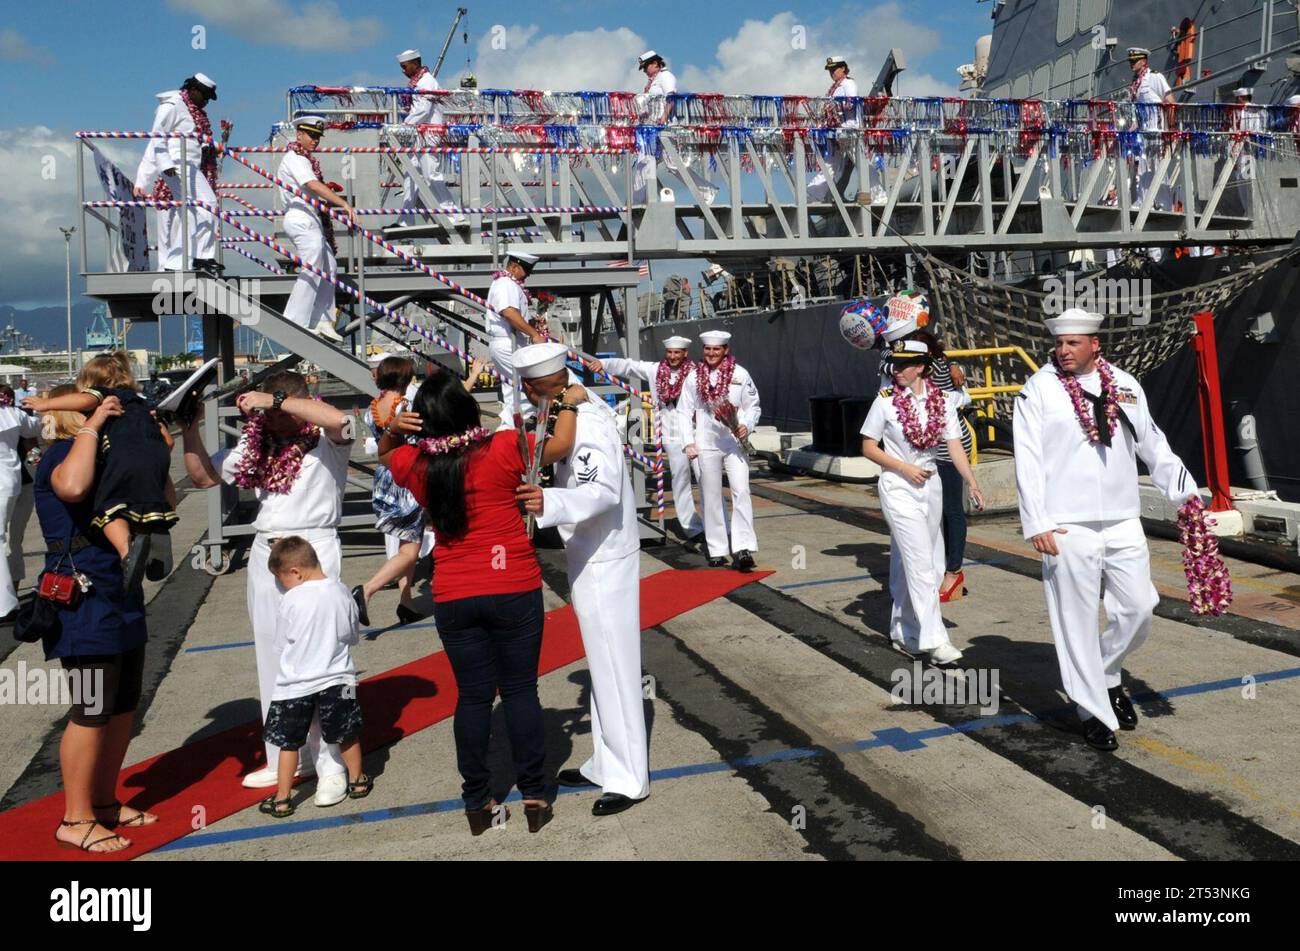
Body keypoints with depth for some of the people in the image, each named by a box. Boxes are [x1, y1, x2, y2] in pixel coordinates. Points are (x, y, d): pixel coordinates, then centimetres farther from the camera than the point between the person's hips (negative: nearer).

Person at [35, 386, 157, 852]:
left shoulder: (107, 453, 15)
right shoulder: (61, 453, -10)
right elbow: (72, 486, -35)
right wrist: (91, 427, -23)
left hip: (121, 597, 9)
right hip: (84, 601, -9)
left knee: (123, 706, 14)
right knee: (93, 710, -3)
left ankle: (105, 801, 27)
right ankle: (75, 820, 10)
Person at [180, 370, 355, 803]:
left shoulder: (326, 439, -4)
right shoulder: (258, 444, 13)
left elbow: (339, 419, -29)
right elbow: (203, 477, 20)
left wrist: (273, 400, -23)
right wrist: (190, 432, 5)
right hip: (265, 553, 7)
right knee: (272, 659, 11)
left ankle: (330, 765, -1)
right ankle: (286, 758, 23)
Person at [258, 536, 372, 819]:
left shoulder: (290, 602, -15)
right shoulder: (342, 592, -5)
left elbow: (282, 642, -3)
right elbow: (353, 636, 6)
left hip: (295, 685, -3)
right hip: (336, 680, 3)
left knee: (289, 743, 11)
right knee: (347, 735, 18)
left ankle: (282, 800, 17)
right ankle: (357, 781, 33)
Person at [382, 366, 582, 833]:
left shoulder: (414, 462, -1)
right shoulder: (503, 448, -11)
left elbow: (384, 455, 23)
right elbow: (560, 445, 3)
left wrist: (393, 430, 2)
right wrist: (571, 402, 18)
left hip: (453, 598, 3)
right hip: (514, 590, -2)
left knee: (473, 696, 11)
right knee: (520, 691, 8)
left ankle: (477, 803, 20)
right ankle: (534, 796, 16)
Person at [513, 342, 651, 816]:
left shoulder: (585, 425, -24)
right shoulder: (585, 404, 7)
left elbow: (605, 490, -37)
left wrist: (551, 503, -52)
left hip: (603, 562, -11)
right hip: (593, 558, 11)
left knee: (614, 668, -1)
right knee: (602, 665, 18)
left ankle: (629, 777, 12)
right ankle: (605, 764, 32)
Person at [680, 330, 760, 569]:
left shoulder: (740, 374, -2)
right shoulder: (694, 376, 3)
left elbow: (754, 407, 4)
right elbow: (684, 411, 6)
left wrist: (746, 425, -15)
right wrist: (689, 442, -2)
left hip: (735, 443, -2)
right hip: (706, 445, 2)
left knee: (741, 491, -13)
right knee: (711, 497, 7)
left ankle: (743, 548, -15)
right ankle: (717, 550, 15)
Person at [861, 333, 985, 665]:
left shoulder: (943, 400, 1)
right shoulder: (886, 400, -6)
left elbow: (954, 445, -4)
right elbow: (868, 448, -3)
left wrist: (972, 482, -16)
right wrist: (905, 468, -13)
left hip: (931, 486, 4)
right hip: (898, 488, -4)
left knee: (909, 564, 12)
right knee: (920, 563, -10)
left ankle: (903, 633, 24)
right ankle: (934, 640, -8)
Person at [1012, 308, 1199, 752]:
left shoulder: (1124, 384, 10)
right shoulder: (1038, 389, -3)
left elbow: (1153, 444, 17)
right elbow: (1028, 461, -7)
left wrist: (1185, 491, 11)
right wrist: (1036, 524, -13)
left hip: (1123, 522, 4)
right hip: (1067, 527, -4)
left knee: (1138, 608, 8)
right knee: (1078, 620, 1)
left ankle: (1108, 677, 35)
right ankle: (1093, 711, 15)